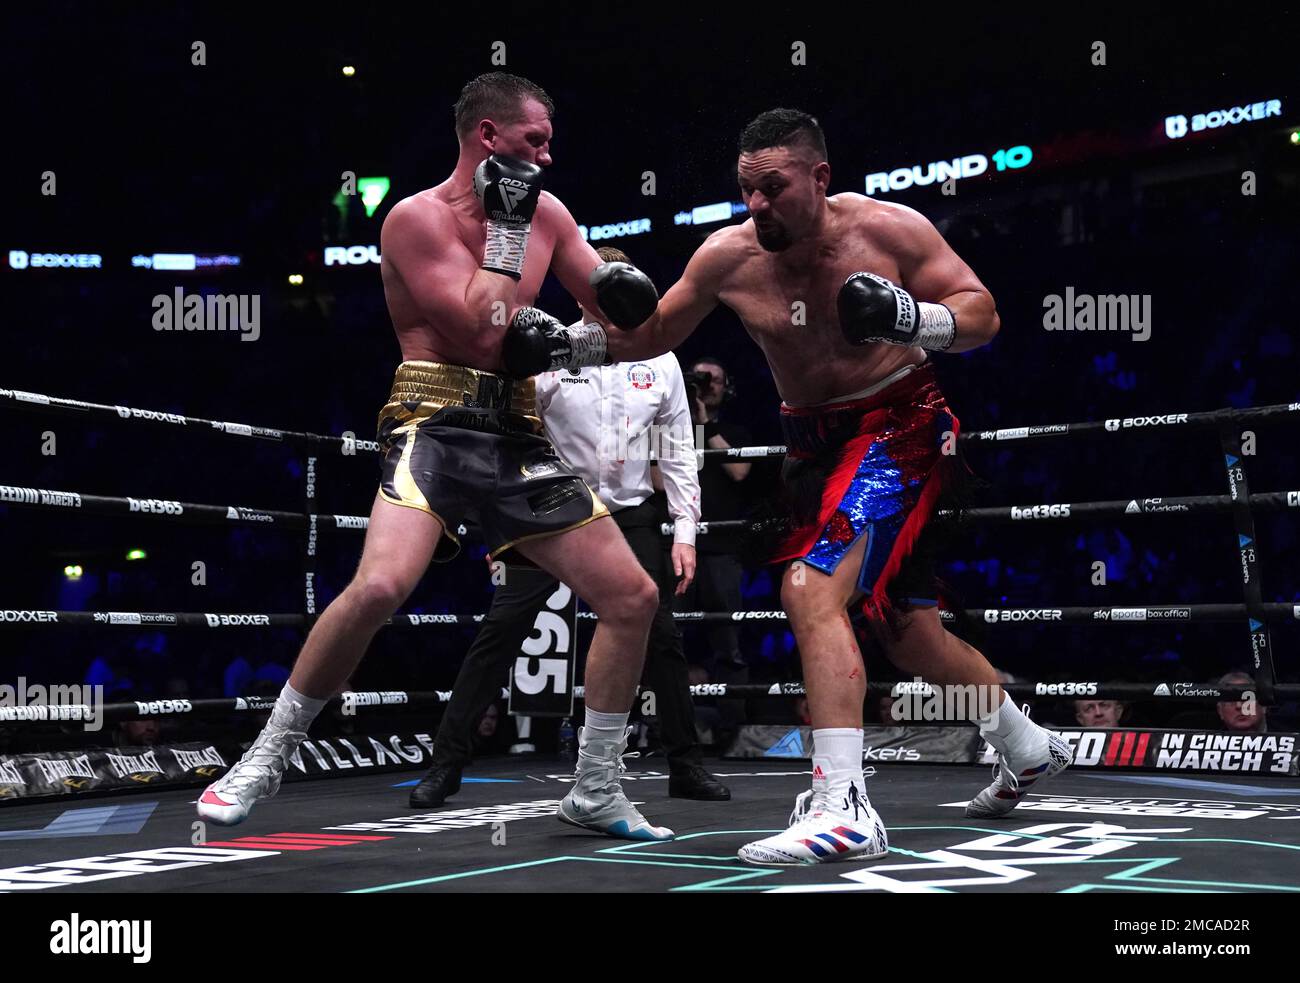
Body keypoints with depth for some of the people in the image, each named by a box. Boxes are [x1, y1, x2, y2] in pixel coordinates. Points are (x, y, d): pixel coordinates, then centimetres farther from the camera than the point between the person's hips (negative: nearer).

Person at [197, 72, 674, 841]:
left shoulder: (544, 212, 12)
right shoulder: (418, 218, -6)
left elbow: (622, 305, 19)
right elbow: (479, 326, -16)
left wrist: (576, 337, -3)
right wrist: (507, 228, -8)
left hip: (518, 439, 7)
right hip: (436, 429, -6)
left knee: (634, 597, 2)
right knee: (380, 586, -30)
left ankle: (597, 793, 15)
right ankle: (266, 759, -8)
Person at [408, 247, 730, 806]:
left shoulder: (659, 361, 3)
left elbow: (677, 452, 7)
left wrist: (685, 531, 1)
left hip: (631, 516, 3)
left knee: (660, 637, 0)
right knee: (500, 632, -9)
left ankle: (686, 767, 14)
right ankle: (446, 764, -2)